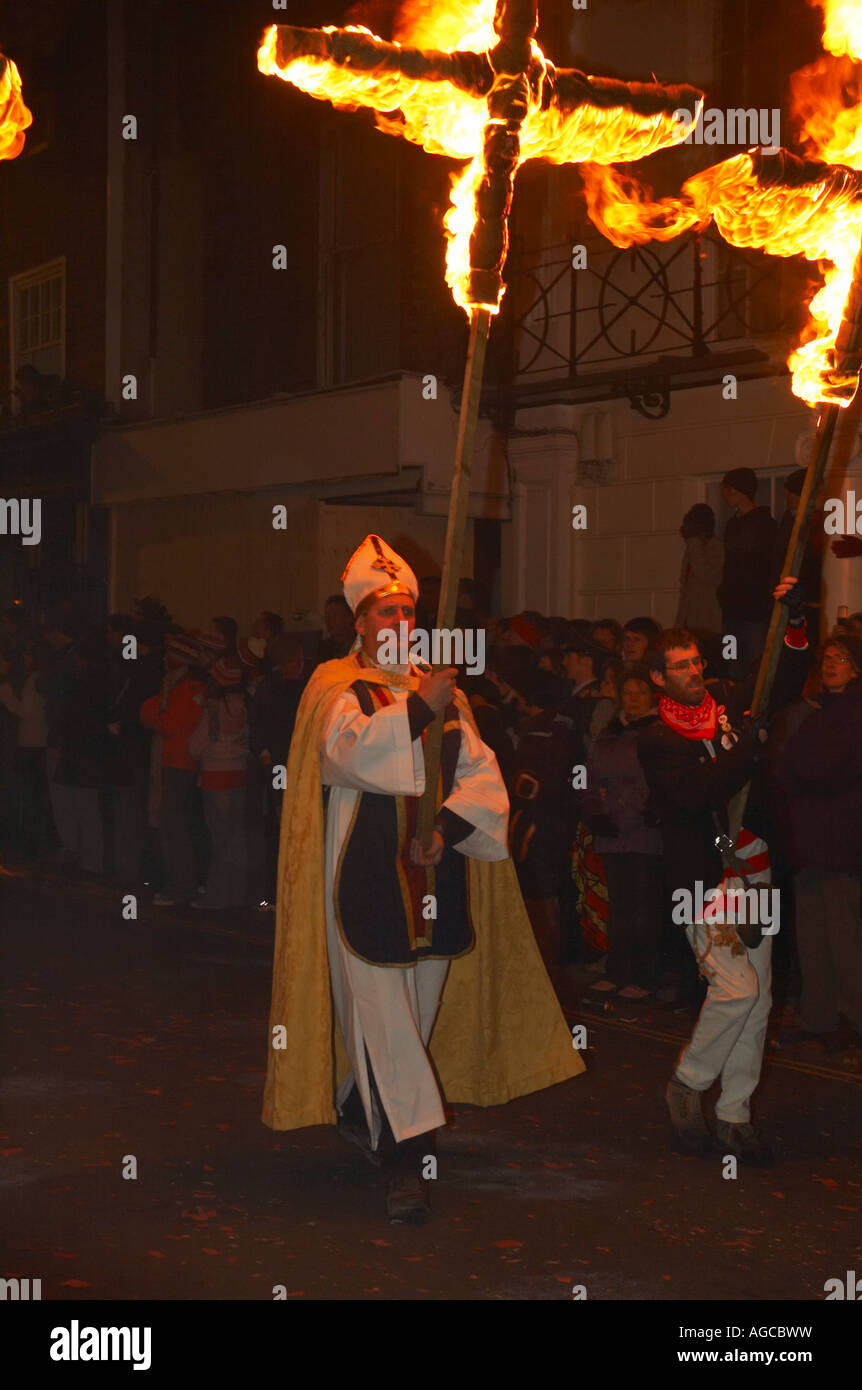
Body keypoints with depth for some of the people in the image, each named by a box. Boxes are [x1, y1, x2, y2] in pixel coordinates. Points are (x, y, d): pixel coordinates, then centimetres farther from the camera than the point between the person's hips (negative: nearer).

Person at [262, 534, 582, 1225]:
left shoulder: (443, 691, 14)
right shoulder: (336, 686, 1)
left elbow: (483, 775, 6)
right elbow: (348, 748, -19)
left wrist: (448, 829, -10)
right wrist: (419, 709, -20)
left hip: (432, 875, 6)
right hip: (365, 875, -5)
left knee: (420, 1006, 12)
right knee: (379, 1008, -10)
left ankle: (358, 1110, 33)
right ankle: (407, 1156, -9)